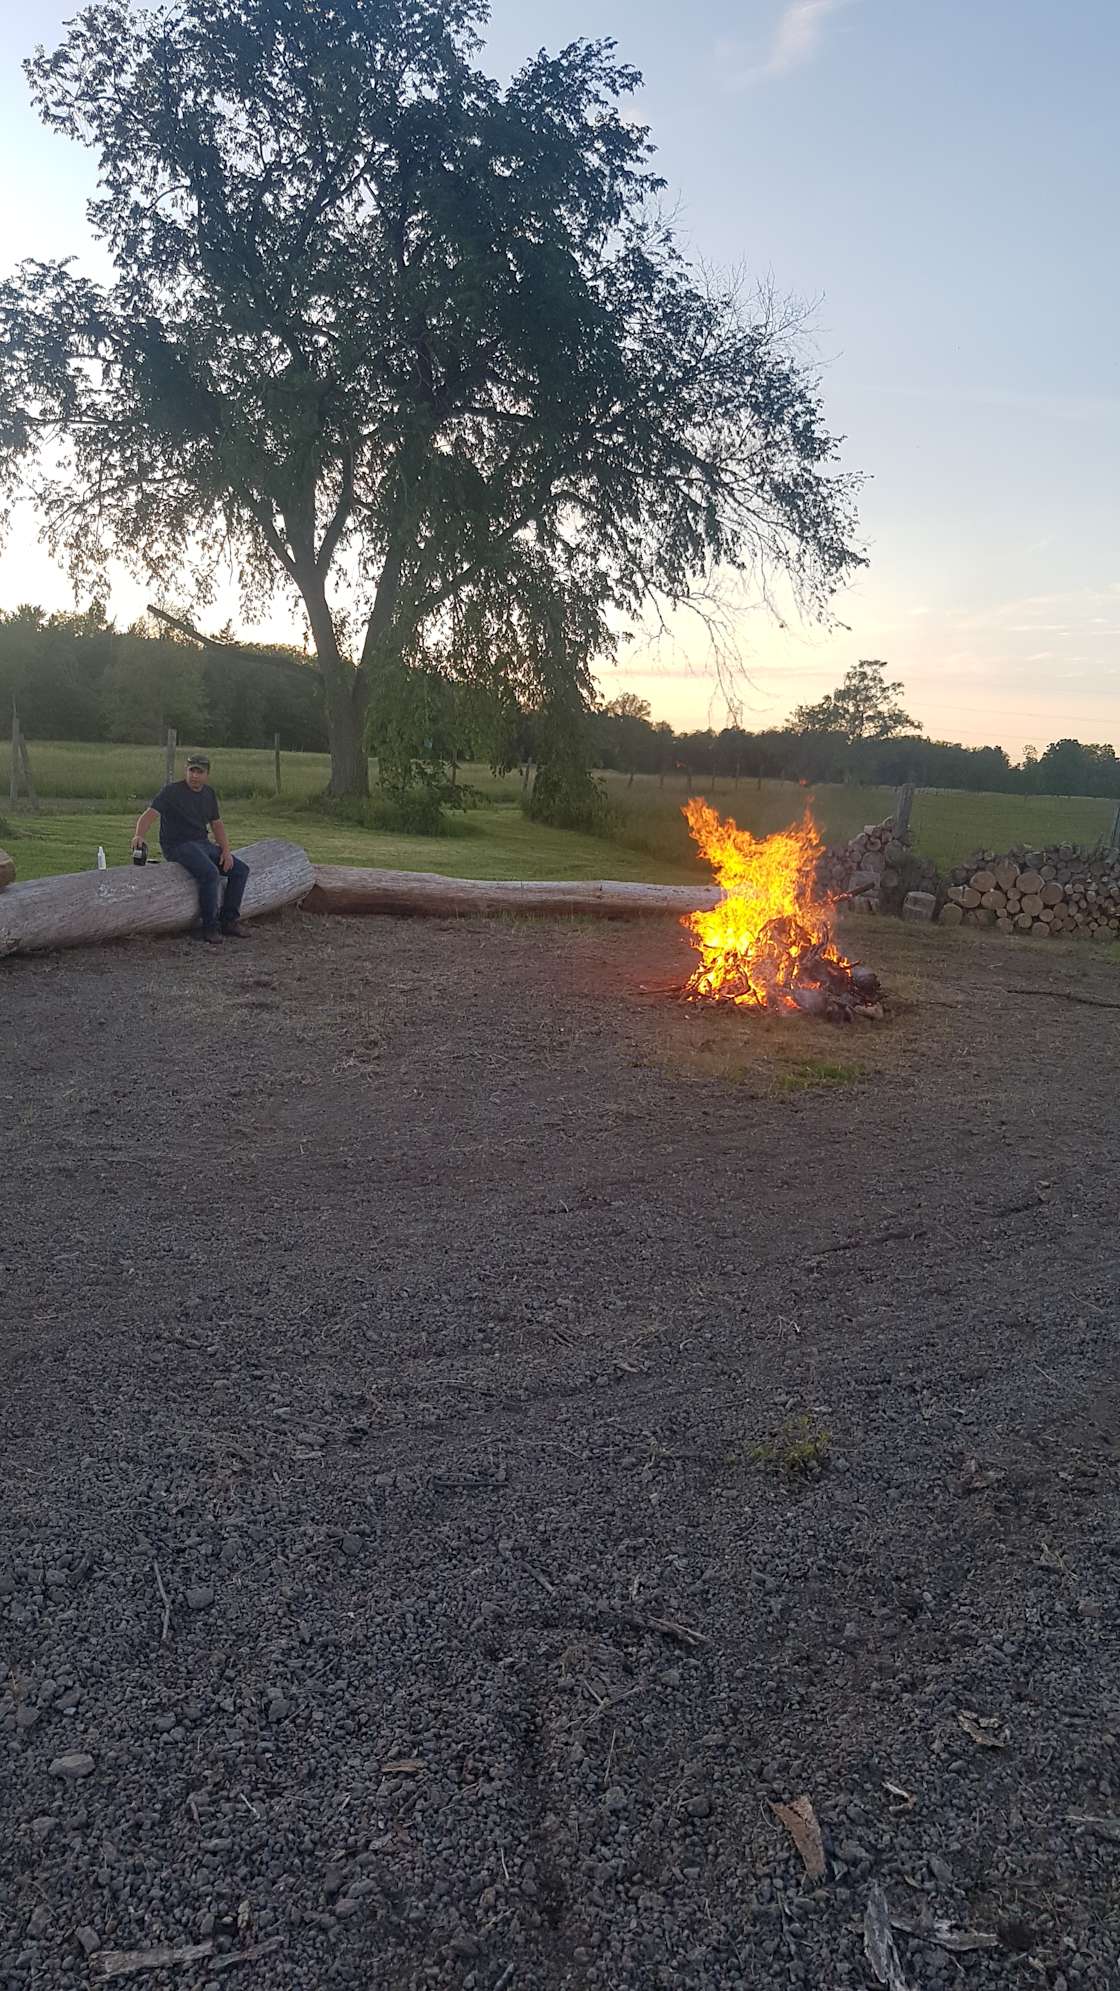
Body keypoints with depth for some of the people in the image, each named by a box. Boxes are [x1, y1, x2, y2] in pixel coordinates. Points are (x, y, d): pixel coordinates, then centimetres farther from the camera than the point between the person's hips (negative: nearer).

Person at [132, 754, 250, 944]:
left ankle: (228, 921, 1)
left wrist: (226, 851, 2)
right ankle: (210, 927, -22)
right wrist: (139, 835, -40)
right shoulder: (172, 791, -10)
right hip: (178, 845, -8)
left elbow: (217, 824, 16)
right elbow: (150, 814, -20)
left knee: (241, 870, -2)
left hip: (203, 843, 8)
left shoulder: (209, 794, 12)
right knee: (210, 873, -32)